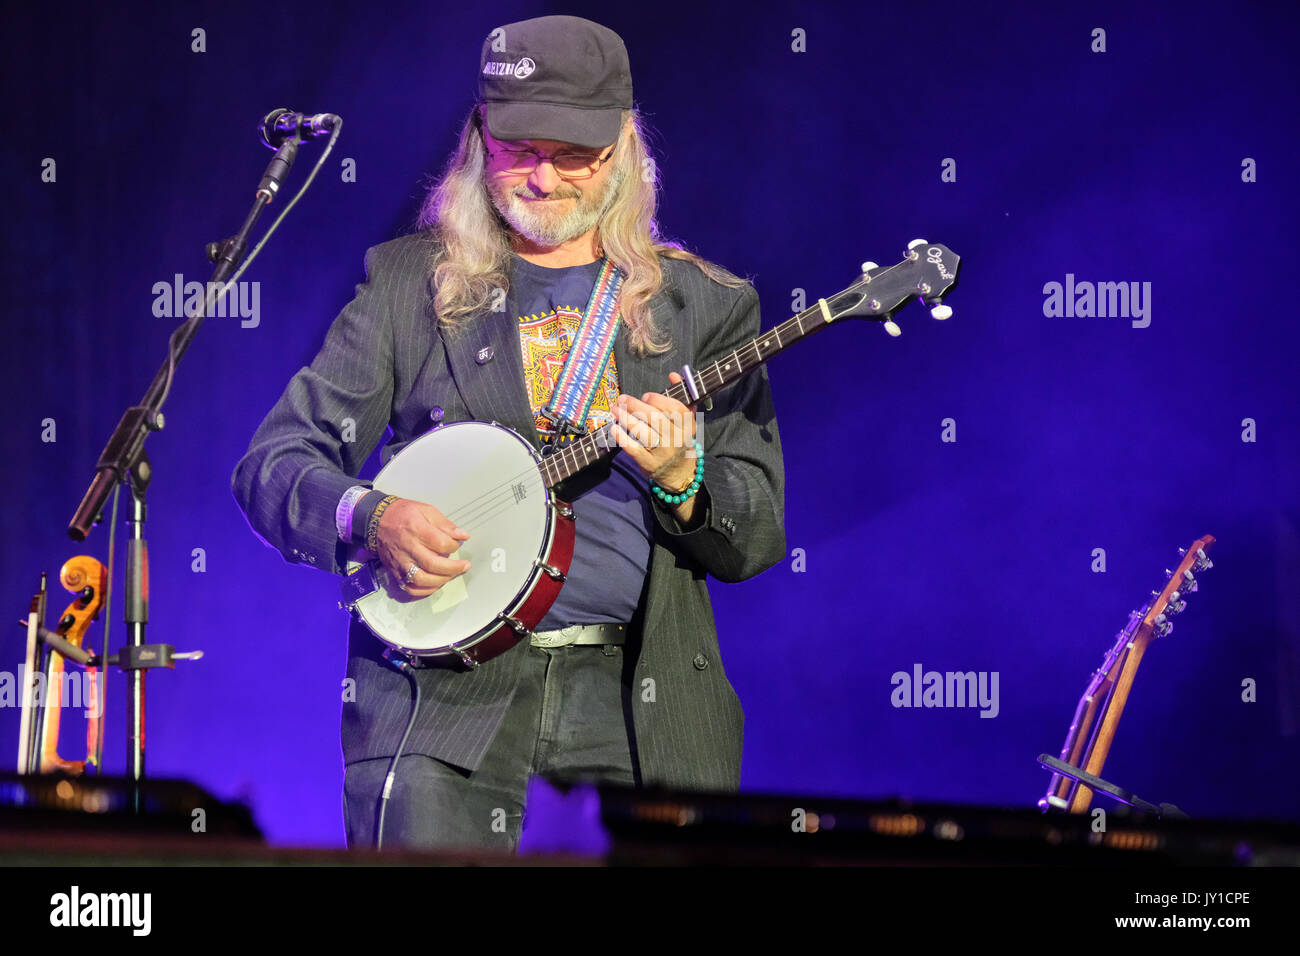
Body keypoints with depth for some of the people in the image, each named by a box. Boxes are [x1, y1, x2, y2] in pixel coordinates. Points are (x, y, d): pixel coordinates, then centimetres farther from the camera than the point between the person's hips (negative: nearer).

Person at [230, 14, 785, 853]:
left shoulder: (707, 305, 12)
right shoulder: (411, 281, 11)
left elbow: (757, 543, 9)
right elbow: (271, 467, 7)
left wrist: (679, 481, -12)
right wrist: (372, 517, -12)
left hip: (637, 686, 1)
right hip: (447, 679, -1)